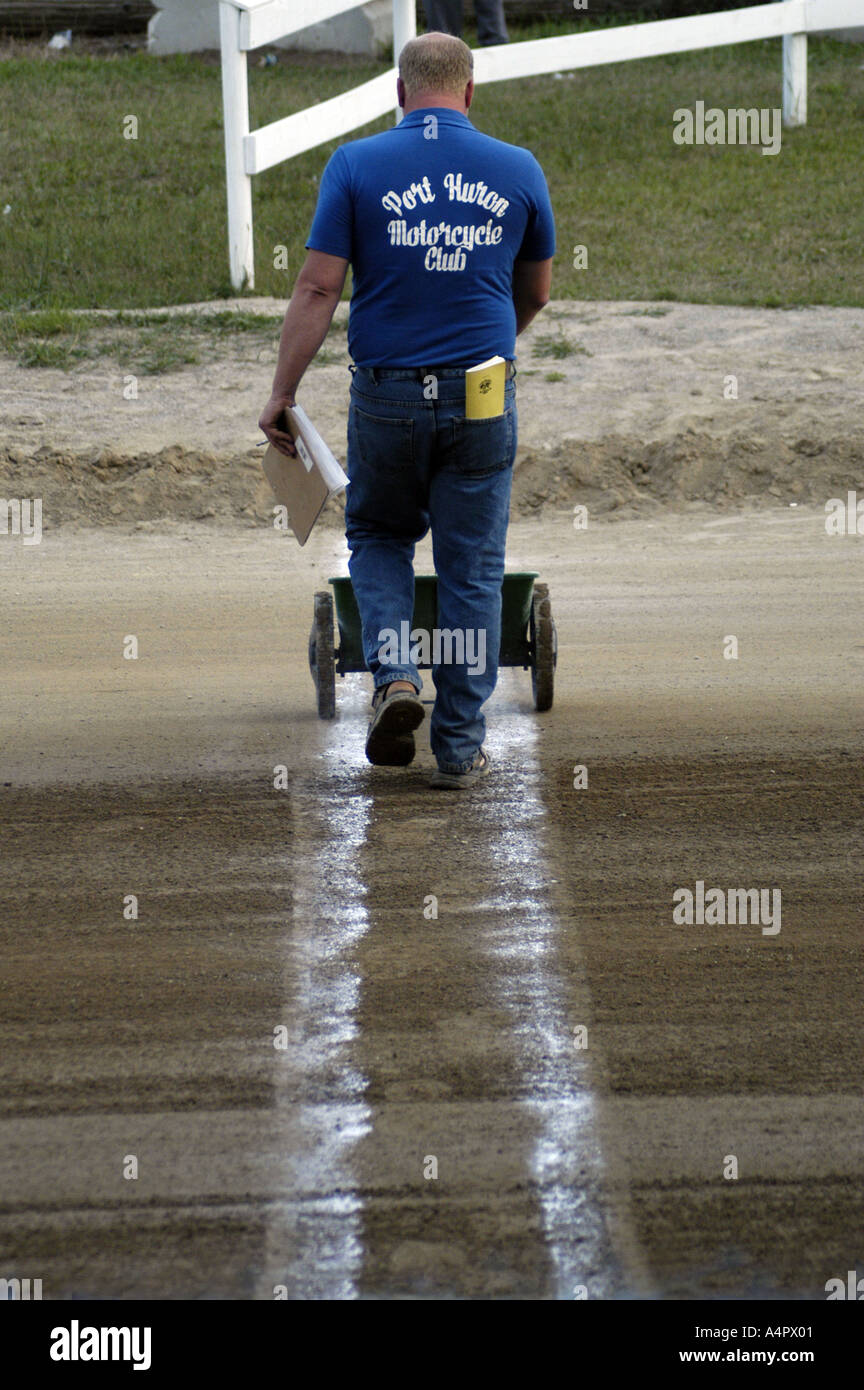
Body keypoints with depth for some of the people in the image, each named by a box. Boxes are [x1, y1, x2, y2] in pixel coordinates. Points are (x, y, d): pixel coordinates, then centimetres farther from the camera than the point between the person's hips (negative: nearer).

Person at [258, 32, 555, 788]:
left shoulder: (356, 165, -5)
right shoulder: (517, 170, 2)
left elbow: (318, 288, -8)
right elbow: (535, 292, 14)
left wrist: (282, 393, -3)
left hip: (387, 391, 0)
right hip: (483, 394, 1)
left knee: (379, 535, 22)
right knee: (472, 569, 9)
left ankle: (395, 674, -1)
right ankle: (460, 746, 10)